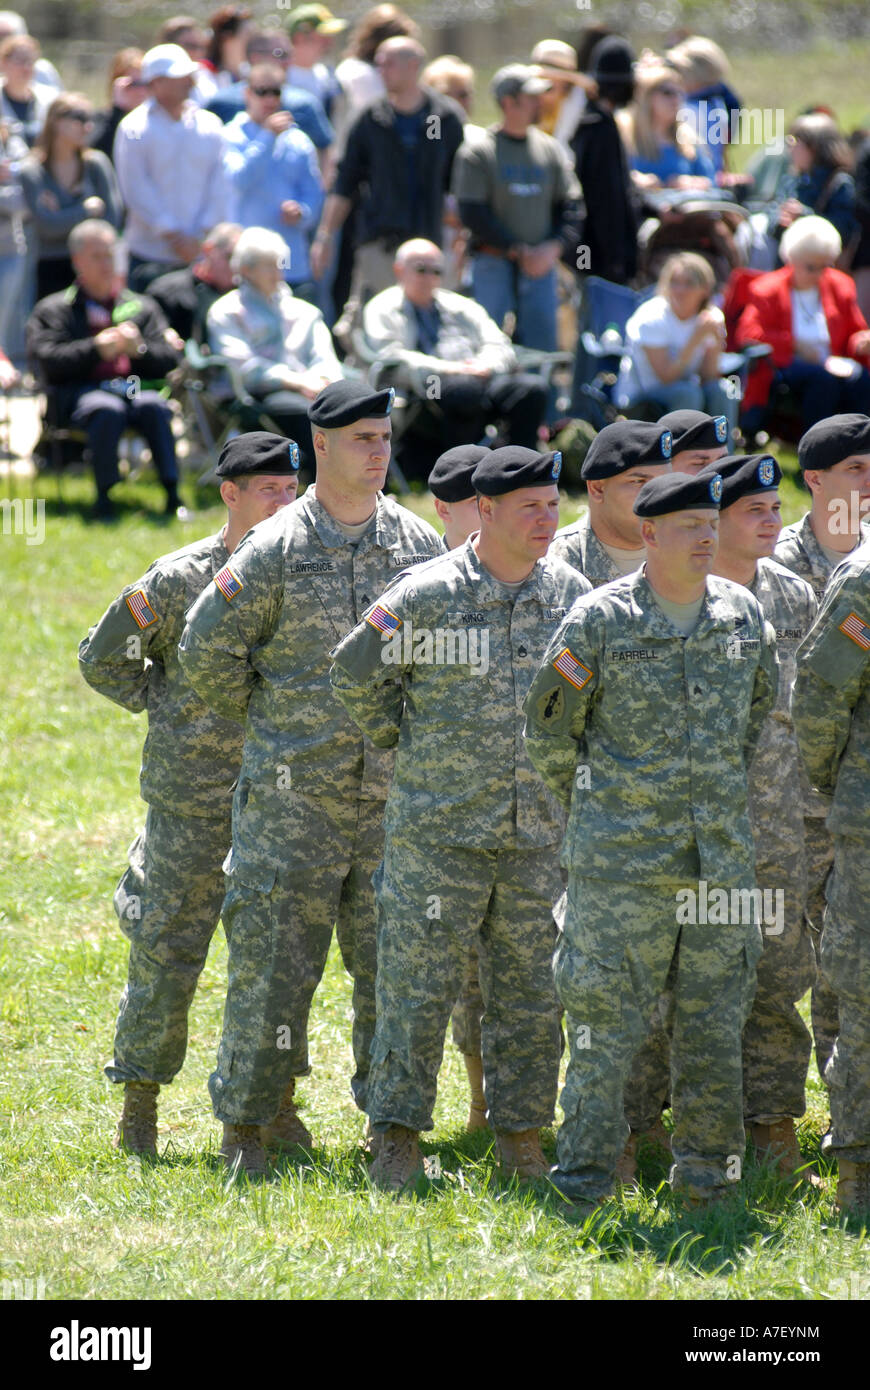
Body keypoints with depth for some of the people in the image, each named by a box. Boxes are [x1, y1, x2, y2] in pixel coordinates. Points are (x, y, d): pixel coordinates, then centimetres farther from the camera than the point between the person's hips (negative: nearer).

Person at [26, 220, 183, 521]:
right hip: (82, 392, -2)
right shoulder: (52, 310, 20)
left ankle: (172, 493, -41)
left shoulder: (141, 307, 28)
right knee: (108, 410, -39)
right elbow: (49, 362, 2)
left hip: (135, 389, 2)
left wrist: (140, 349, -5)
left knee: (154, 406, -35)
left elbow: (169, 360, 17)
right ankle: (104, 497, -36)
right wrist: (95, 349, -10)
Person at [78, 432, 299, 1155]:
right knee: (167, 947, 0)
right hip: (193, 792, -3)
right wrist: (169, 708, -1)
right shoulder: (180, 578, -6)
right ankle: (140, 1100, 10)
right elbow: (102, 660, 4)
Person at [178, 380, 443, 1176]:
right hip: (294, 794, -3)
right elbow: (207, 649, -2)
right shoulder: (276, 550, -5)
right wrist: (267, 721, 5)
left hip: (397, 792, 3)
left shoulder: (421, 545, 5)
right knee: (274, 960, -2)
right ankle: (244, 1126, 6)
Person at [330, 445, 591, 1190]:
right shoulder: (427, 595, -9)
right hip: (439, 824, -4)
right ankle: (399, 1136, 4)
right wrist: (403, 740, 4)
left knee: (532, 990, 8)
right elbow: (357, 674, 2)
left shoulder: (573, 593, 4)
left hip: (540, 829, 4)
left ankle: (522, 1135, 17)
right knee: (417, 985, -3)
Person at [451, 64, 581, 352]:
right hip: (494, 261, -4)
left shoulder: (550, 150, 11)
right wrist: (518, 251, -12)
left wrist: (555, 247, -7)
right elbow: (472, 212, -9)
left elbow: (571, 206, 11)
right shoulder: (477, 152, -3)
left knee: (541, 347, 1)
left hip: (540, 263, 4)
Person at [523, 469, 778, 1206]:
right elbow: (549, 725, 2)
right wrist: (592, 800, 8)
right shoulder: (600, 620, -7)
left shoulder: (744, 613, 6)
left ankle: (707, 1173, 19)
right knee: (607, 1020, -4)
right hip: (621, 857, -4)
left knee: (716, 1021, 8)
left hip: (722, 854, 4)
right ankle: (584, 1181, 2)